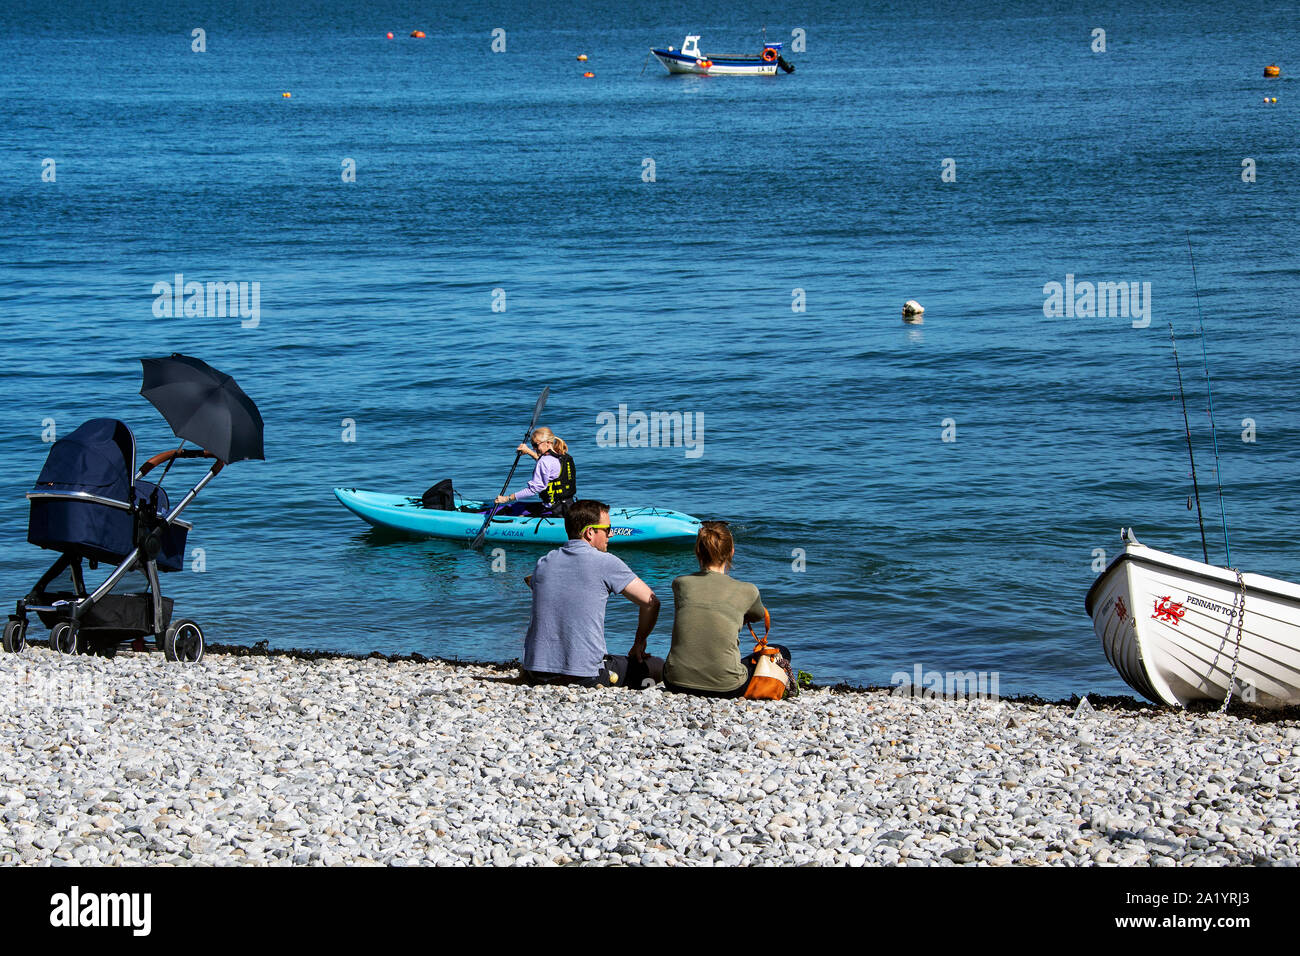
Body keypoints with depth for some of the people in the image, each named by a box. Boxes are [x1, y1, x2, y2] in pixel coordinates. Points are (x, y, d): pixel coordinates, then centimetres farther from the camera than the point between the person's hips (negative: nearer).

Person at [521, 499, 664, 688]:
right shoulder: (606, 563, -6)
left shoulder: (543, 563, 9)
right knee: (657, 666, 9)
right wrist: (639, 643, 14)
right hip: (584, 677, -6)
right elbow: (651, 603, -3)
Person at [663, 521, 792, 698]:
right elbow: (758, 616, 23)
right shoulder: (747, 591, -2)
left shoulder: (680, 584, 2)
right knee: (781, 652, 20)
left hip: (677, 683, 4)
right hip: (726, 687, -4)